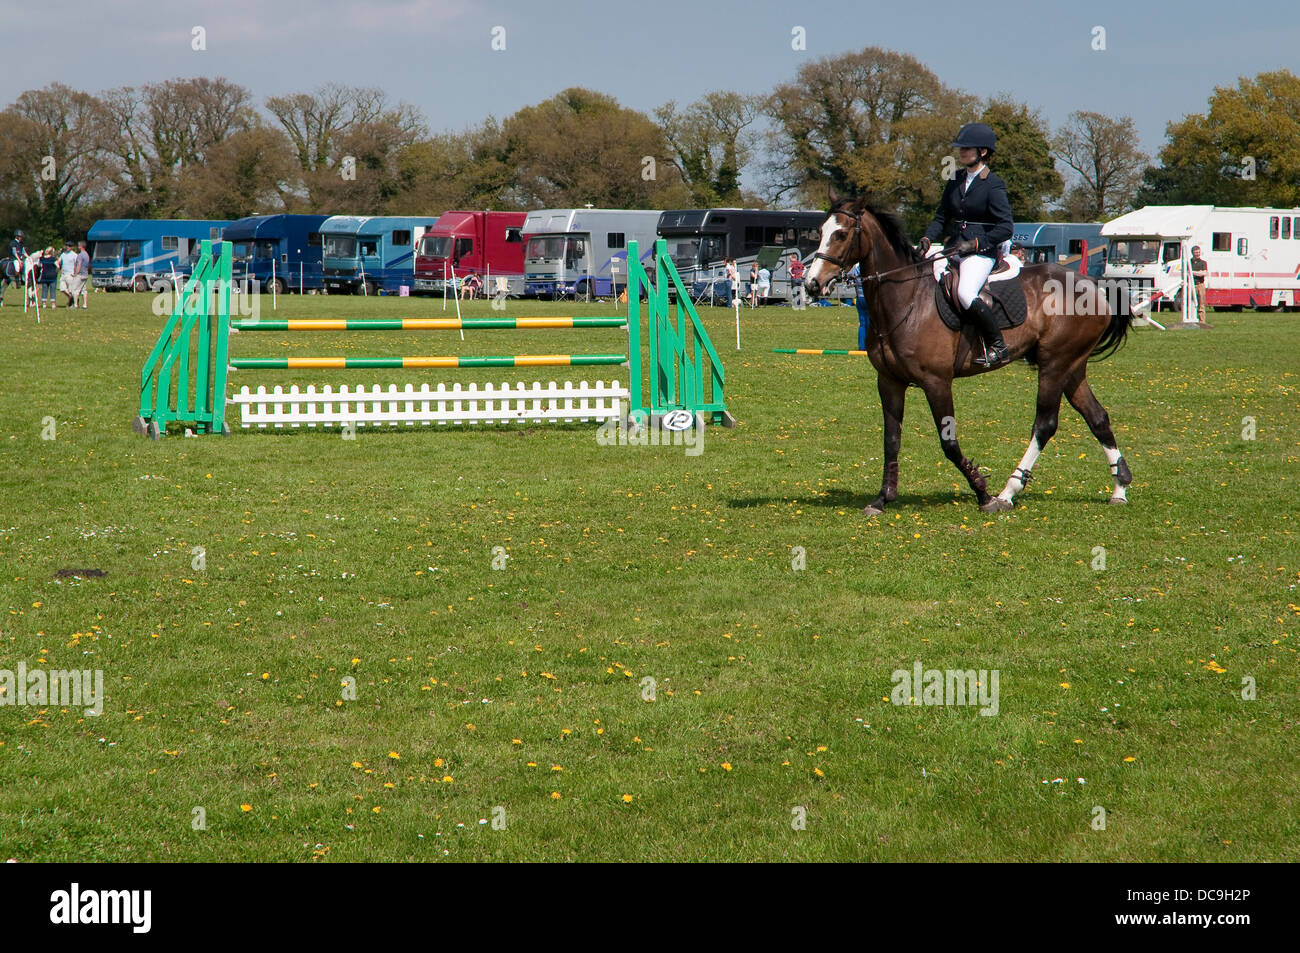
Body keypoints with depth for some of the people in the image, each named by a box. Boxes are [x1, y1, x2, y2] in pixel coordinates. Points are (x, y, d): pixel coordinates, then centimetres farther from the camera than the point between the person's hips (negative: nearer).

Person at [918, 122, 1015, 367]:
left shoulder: (993, 185, -7)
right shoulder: (956, 180, 13)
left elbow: (1005, 227, -11)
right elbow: (941, 217, 17)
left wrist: (974, 244, -18)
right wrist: (927, 240, -1)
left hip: (981, 253, -8)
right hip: (954, 250, 8)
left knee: (966, 294, -29)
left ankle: (998, 346, -14)